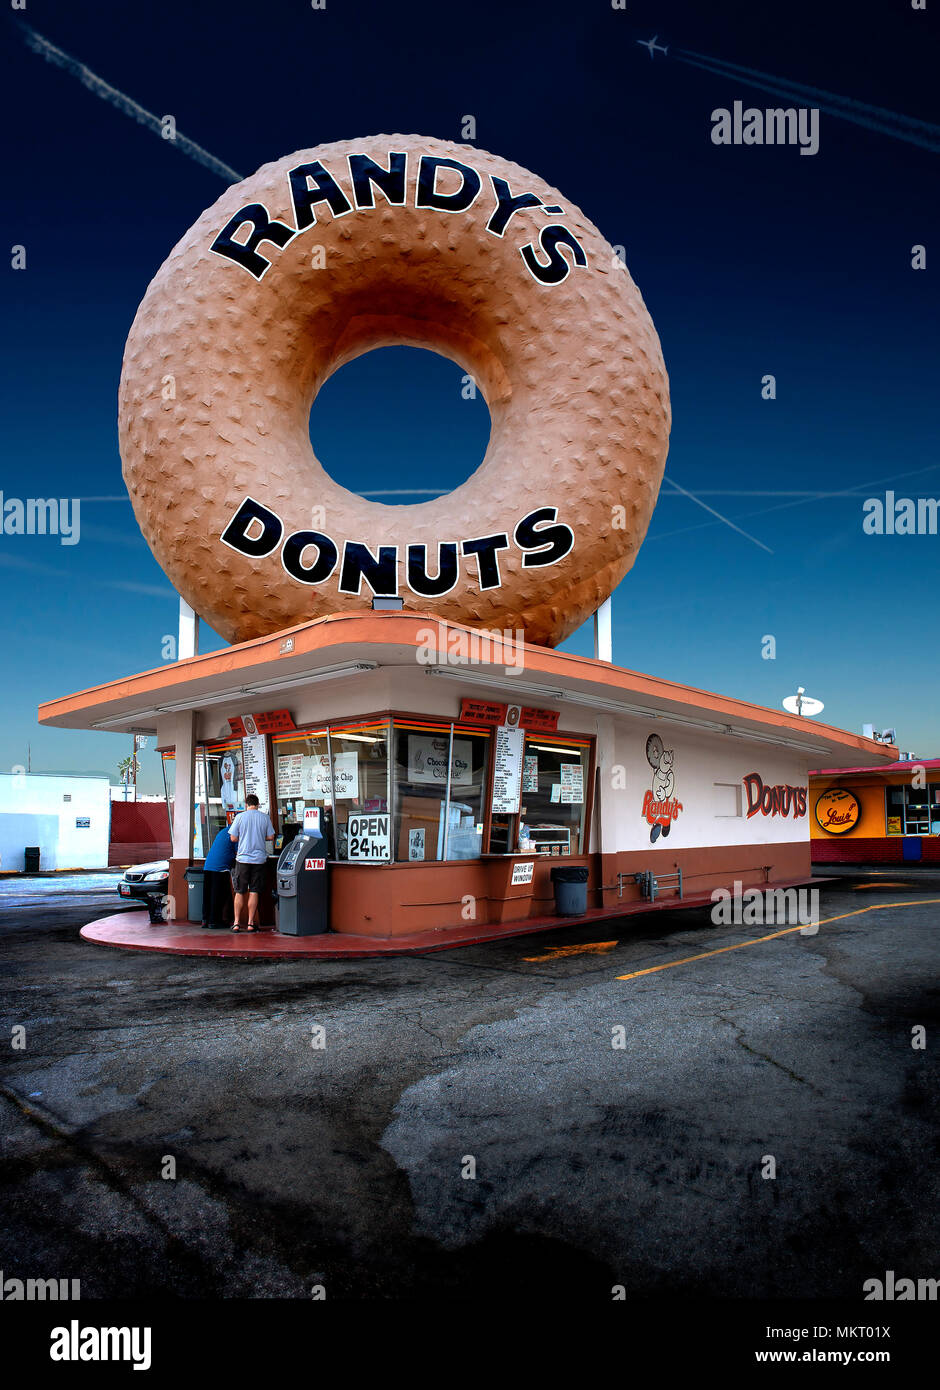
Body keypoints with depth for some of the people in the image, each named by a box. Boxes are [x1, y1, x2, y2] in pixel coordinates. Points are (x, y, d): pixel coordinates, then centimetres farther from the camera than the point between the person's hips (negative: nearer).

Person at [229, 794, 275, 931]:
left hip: (243, 858, -1)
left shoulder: (240, 817, -3)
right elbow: (270, 837, 3)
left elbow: (233, 838, -1)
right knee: (254, 892, 6)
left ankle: (237, 923, 7)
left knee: (240, 892, 8)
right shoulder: (265, 817, 1)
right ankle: (251, 923, 7)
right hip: (259, 858, 1)